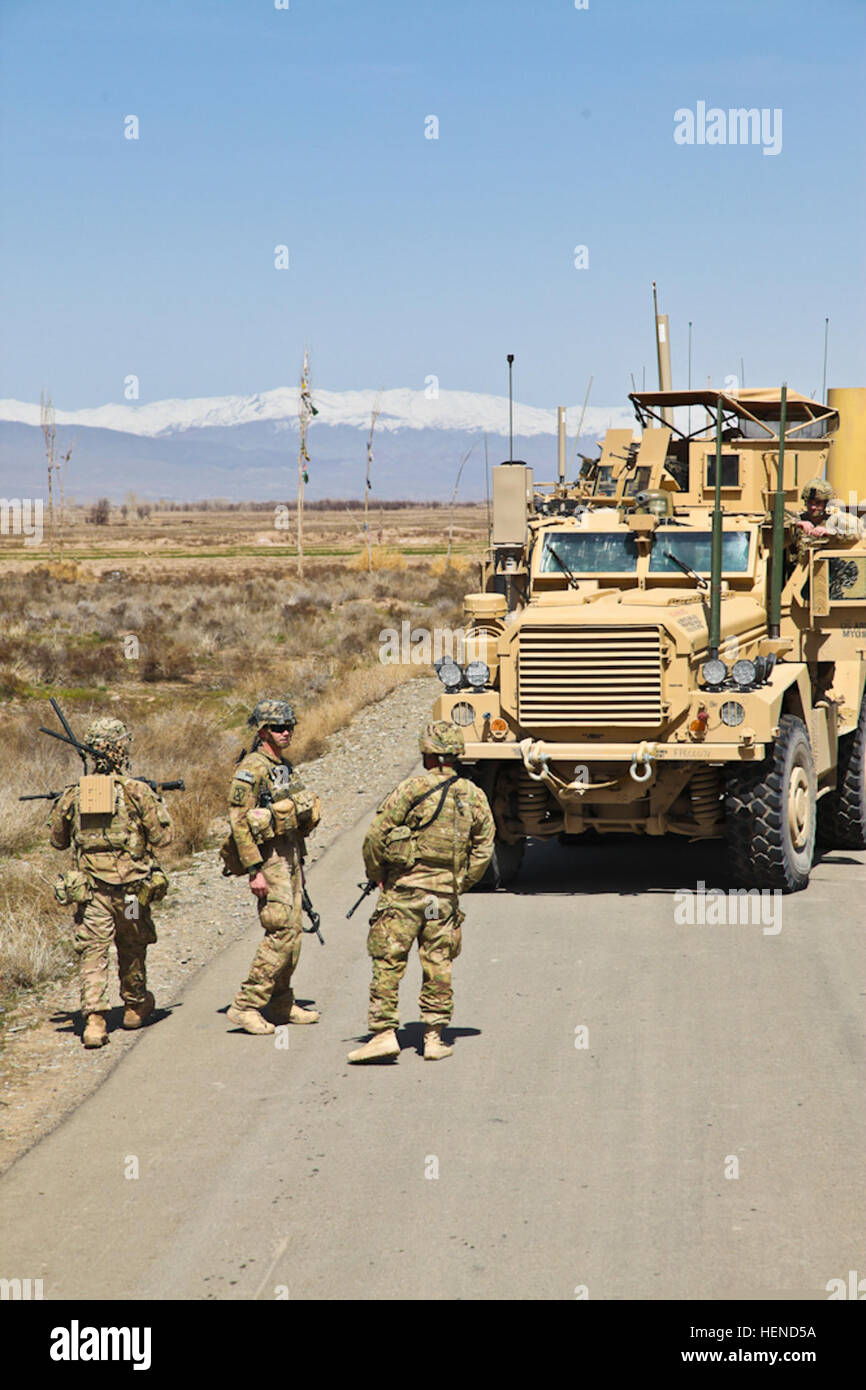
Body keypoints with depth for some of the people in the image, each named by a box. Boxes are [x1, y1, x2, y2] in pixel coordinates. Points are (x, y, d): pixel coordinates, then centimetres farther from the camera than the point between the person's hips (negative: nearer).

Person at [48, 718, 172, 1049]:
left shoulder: (74, 794, 1)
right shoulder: (137, 791, -9)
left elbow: (57, 840, 13)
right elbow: (162, 837, -6)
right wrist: (159, 807, 12)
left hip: (90, 890, 1)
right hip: (132, 890, -1)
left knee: (92, 953, 1)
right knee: (132, 947, 19)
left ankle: (94, 1018, -14)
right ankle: (135, 1006, 36)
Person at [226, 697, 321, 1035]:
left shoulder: (286, 766, 14)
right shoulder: (251, 770, -14)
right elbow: (239, 822, -18)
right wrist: (255, 871, -22)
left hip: (291, 855, 9)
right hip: (268, 858, -9)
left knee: (292, 933, 11)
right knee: (282, 932, -14)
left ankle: (281, 1004, 21)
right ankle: (246, 1005, -10)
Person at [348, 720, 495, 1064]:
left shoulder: (412, 789, -10)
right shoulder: (473, 796, 3)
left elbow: (376, 836, -8)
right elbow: (484, 846, 9)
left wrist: (377, 875, 7)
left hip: (405, 887, -4)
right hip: (446, 892, 4)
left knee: (388, 961, 0)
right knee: (438, 965, 10)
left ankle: (384, 1033, -5)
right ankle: (434, 1038, 11)